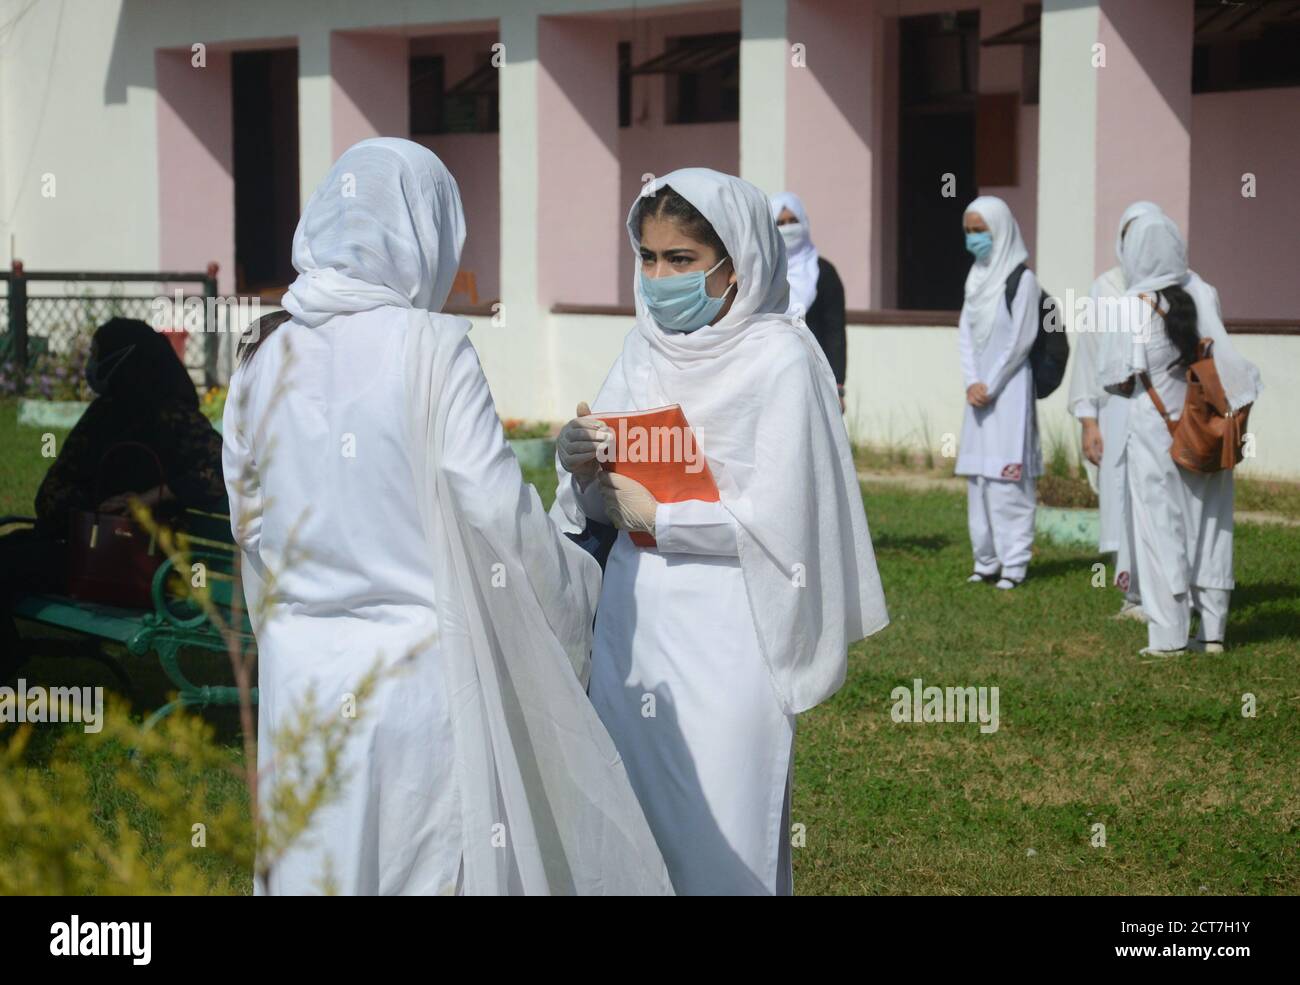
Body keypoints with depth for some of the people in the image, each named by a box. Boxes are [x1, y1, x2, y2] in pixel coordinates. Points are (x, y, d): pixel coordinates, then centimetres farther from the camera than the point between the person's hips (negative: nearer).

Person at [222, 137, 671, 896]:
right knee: (442, 866, 6)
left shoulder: (265, 364, 2)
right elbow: (497, 507, -11)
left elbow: (250, 527, 9)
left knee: (319, 868, 12)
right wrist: (574, 582, 7)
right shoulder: (430, 349, -12)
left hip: (303, 672, 4)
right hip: (423, 669, -4)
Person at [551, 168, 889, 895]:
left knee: (723, 836, -1)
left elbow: (775, 522, -15)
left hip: (724, 637, -6)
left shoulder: (779, 358, -11)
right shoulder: (645, 347, 6)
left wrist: (656, 517, -10)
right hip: (634, 620, 6)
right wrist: (579, 461, -9)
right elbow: (608, 498, 11)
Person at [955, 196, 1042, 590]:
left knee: (1007, 474, -10)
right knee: (978, 475, 7)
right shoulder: (977, 276, 14)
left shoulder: (1022, 278, -7)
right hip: (980, 386, 7)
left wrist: (989, 385, -10)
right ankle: (987, 561, 11)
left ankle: (1014, 563, -8)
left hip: (1009, 386, -7)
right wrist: (971, 383, -2)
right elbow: (965, 333, 11)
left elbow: (1020, 340, -11)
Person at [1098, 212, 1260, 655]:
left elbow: (1120, 378, -9)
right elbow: (1224, 360, 2)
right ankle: (1212, 629, 13)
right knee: (1208, 524, 11)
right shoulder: (1205, 294, -3)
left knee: (1161, 525, 2)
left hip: (1155, 429, -4)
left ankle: (1169, 634, 1)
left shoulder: (1134, 306, -13)